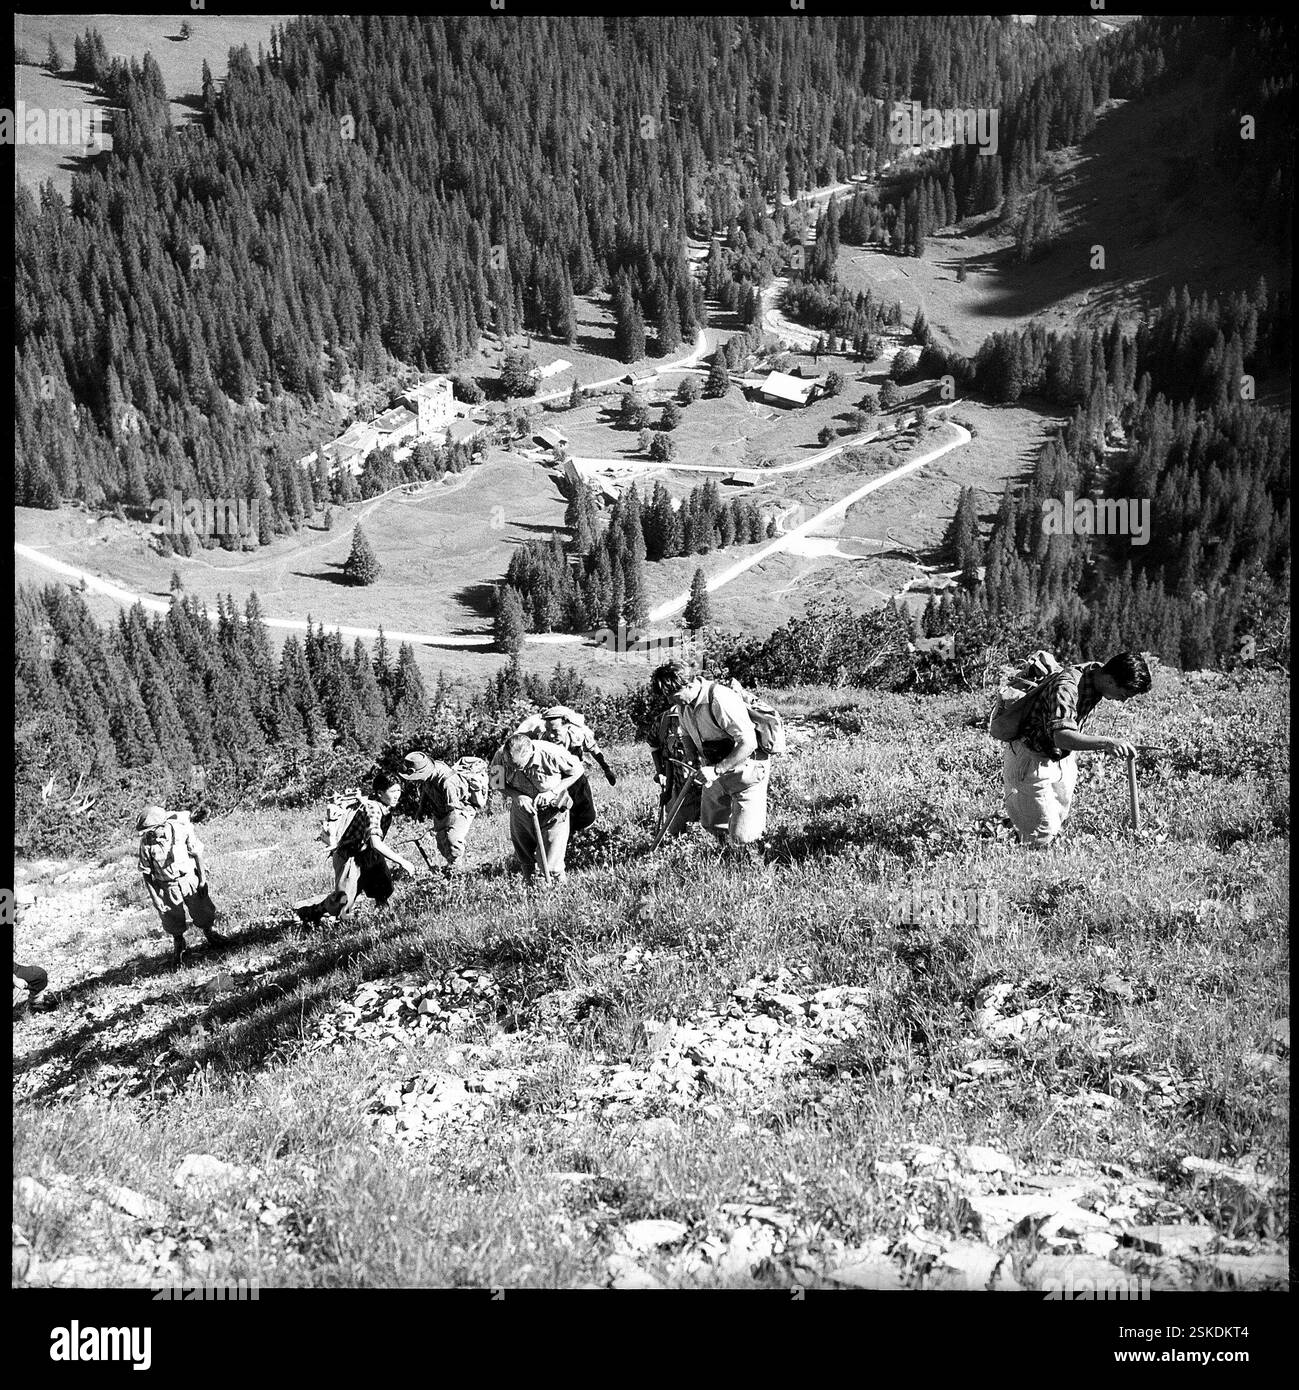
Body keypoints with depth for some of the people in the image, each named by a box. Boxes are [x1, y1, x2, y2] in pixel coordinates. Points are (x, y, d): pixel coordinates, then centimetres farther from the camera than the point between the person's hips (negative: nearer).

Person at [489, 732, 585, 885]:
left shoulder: (552, 754, -32)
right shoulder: (500, 756, -24)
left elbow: (578, 771, -13)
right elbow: (498, 784, -4)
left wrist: (553, 792, -24)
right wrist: (516, 796, -24)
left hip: (553, 810, -2)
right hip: (521, 809, 3)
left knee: (552, 865, 1)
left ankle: (560, 880, 31)